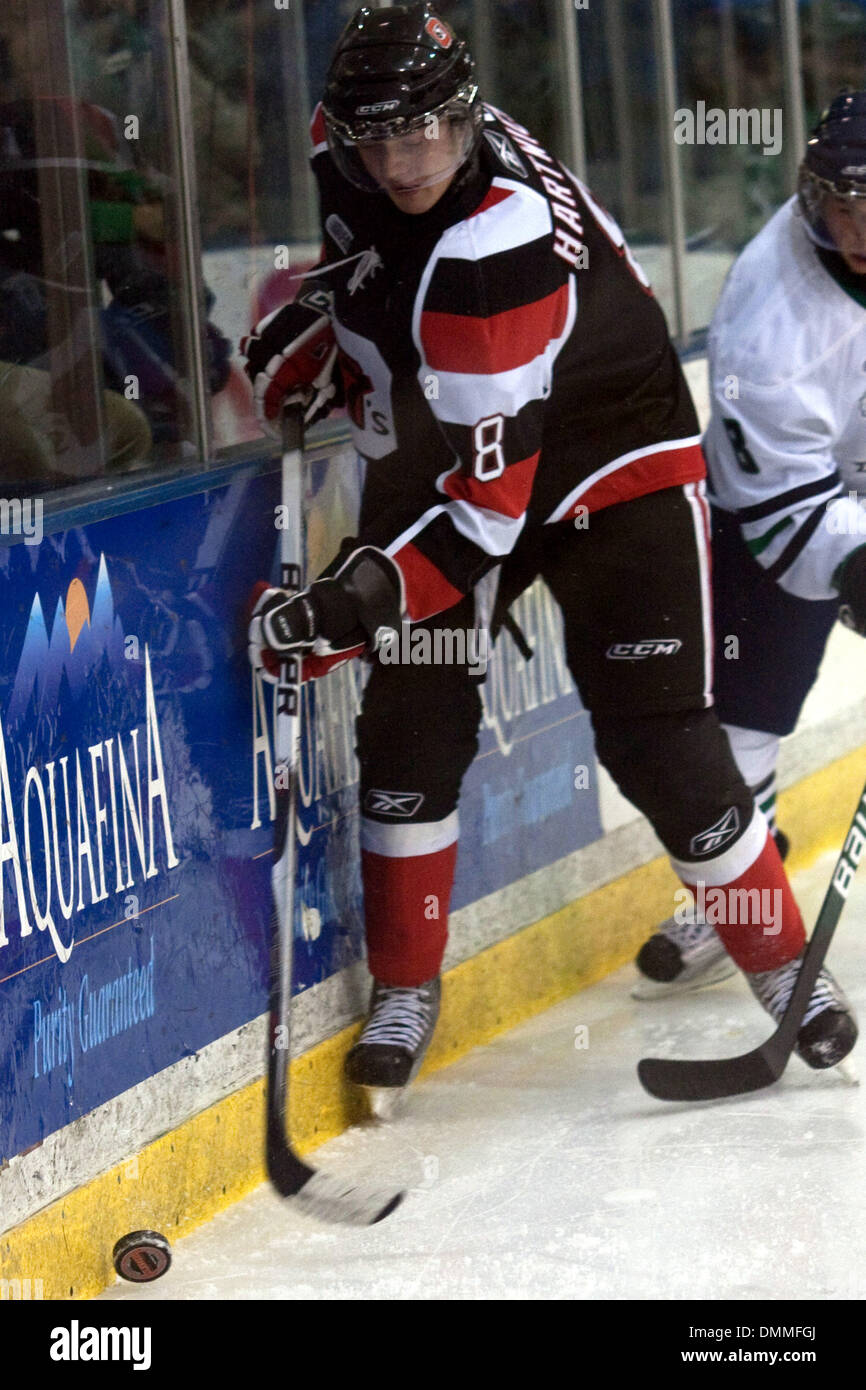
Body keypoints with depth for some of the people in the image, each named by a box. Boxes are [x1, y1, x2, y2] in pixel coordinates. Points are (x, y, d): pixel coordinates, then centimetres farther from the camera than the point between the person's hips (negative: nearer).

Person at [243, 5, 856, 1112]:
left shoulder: (496, 250, -37)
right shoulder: (348, 153, -14)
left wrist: (347, 605, -40)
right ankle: (405, 991, 9)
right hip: (439, 454, 7)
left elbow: (484, 508, -38)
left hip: (614, 470, -7)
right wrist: (287, 360, 5)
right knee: (413, 717, -4)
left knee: (658, 742, -7)